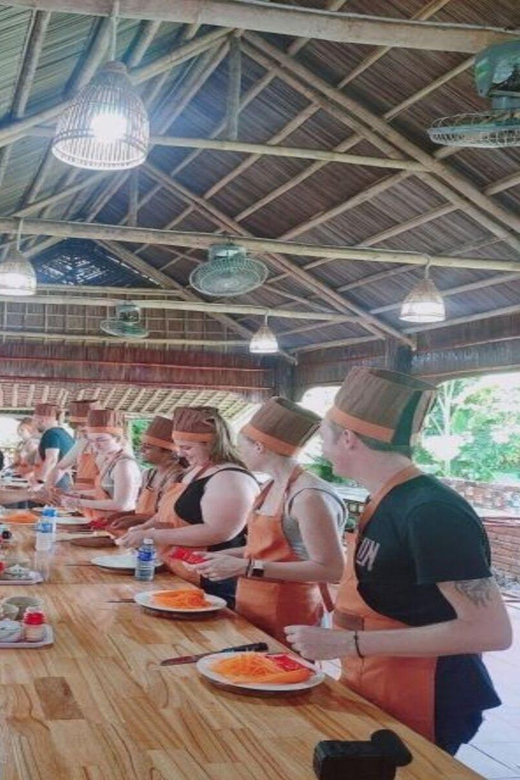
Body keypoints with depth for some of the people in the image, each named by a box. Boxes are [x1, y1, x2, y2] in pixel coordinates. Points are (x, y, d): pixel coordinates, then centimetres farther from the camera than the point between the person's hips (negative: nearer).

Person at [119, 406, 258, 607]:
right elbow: (174, 512, 26)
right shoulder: (196, 470, 13)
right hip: (179, 578, 9)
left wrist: (153, 536, -24)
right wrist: (144, 528, 6)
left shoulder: (230, 479, -18)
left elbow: (216, 532, -28)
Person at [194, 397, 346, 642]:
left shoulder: (309, 496, -20)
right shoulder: (271, 487, 7)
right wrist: (221, 557, 8)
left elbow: (332, 569, -23)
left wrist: (246, 567, -25)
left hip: (287, 621, -8)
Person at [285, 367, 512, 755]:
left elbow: (491, 630, -27)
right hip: (371, 693, 8)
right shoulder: (387, 502, 6)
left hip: (421, 705, -8)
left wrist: (348, 643, -28)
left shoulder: (430, 511, -23)